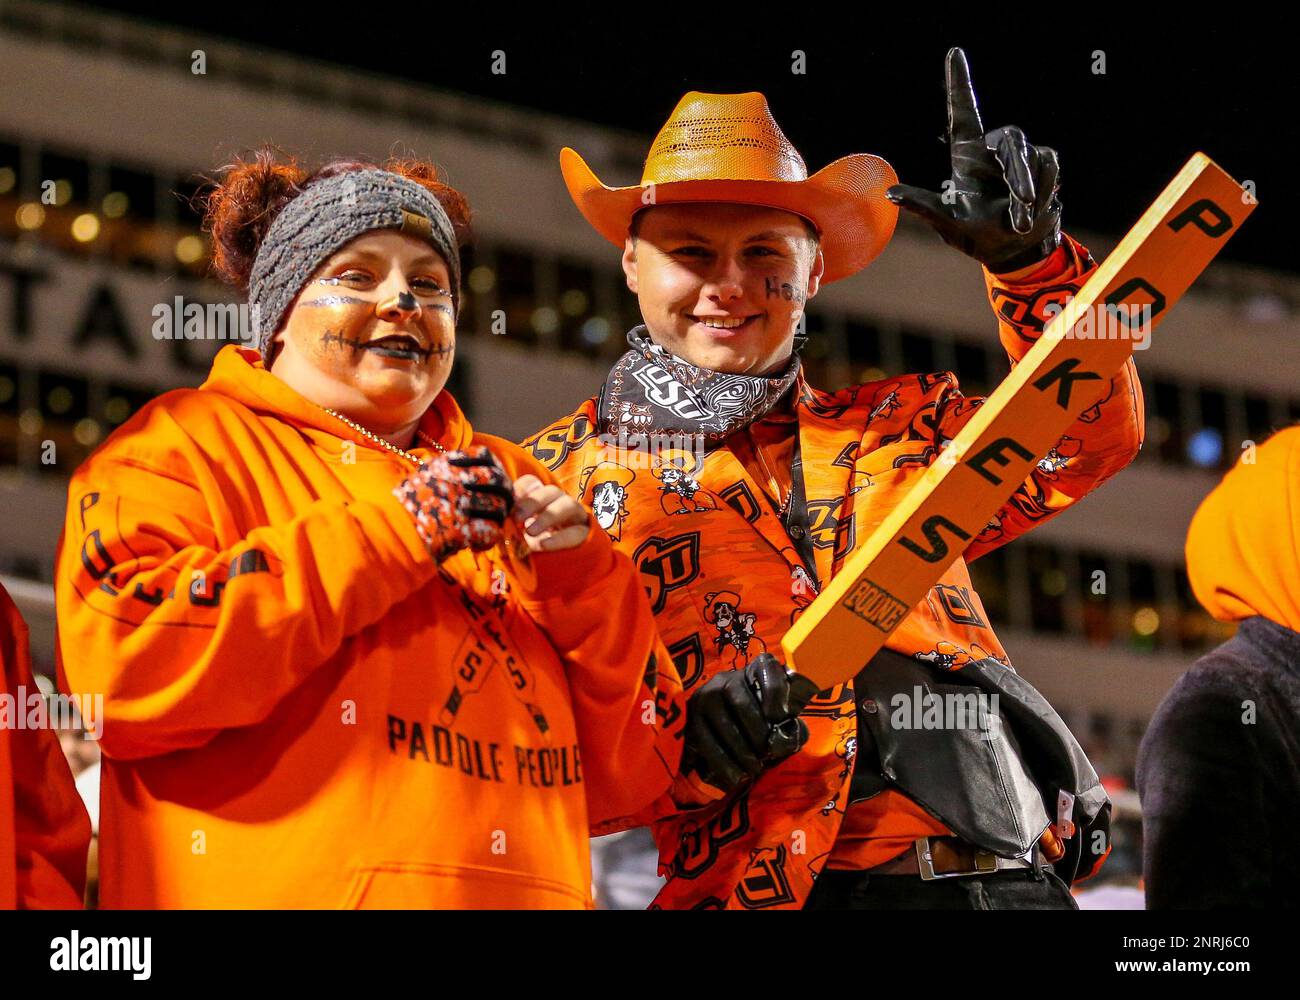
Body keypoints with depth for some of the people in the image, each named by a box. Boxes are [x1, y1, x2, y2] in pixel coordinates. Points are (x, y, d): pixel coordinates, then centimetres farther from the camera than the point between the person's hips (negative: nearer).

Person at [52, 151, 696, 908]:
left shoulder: (506, 480, 17)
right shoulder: (188, 443, 4)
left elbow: (626, 781, 14)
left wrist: (582, 583, -2)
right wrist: (392, 534, -14)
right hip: (282, 891, -4)